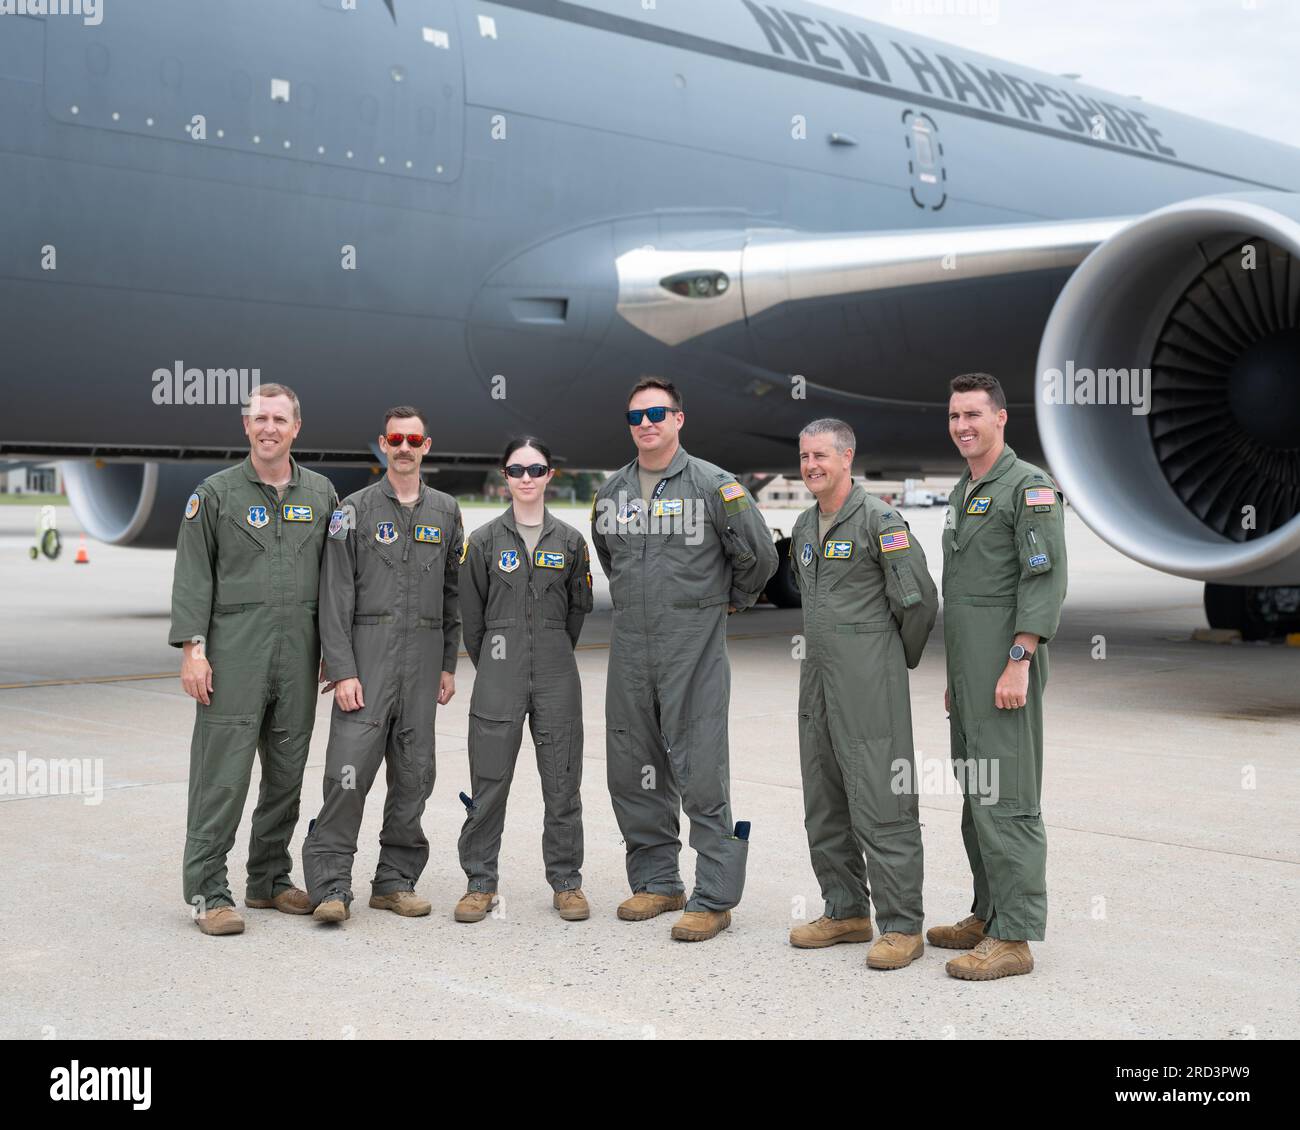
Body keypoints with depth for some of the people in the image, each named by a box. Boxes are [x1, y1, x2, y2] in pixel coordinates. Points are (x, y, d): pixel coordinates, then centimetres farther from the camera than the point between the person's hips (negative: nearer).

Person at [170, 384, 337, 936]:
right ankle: (207, 891, 1)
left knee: (287, 773, 10)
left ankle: (270, 880, 22)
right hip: (234, 653, -4)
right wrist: (192, 648, -10)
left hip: (298, 655, 4)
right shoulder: (215, 493, 2)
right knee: (222, 774, -6)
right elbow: (193, 577, -2)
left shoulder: (321, 493, 11)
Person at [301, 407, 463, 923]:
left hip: (423, 657, 4)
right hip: (368, 653, -4)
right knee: (349, 769, -11)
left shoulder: (446, 511, 13)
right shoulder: (356, 509, 1)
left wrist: (449, 665, 10)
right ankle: (331, 887, -5)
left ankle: (396, 880, 16)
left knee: (414, 773, 6)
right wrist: (341, 670, -12)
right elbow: (335, 596, -4)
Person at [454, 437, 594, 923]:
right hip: (498, 678, -1)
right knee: (489, 784, 1)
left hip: (557, 678, 1)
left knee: (562, 784, 4)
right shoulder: (484, 541, 2)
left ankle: (566, 882, 15)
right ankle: (480, 883, 12)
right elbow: (472, 614, 8)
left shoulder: (570, 541, 6)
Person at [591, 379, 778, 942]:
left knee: (700, 770, -7)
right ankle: (656, 882, 23)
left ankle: (714, 898, 0)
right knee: (631, 769, 10)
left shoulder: (713, 484, -6)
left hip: (693, 644, -6)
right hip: (629, 643, 6)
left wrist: (728, 601, 11)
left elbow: (759, 555, 0)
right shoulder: (611, 492, 11)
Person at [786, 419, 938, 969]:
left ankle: (901, 927, 0)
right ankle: (846, 912, 24)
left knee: (881, 805, -7)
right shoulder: (804, 526, 15)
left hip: (869, 684, -8)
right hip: (817, 679, 8)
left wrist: (899, 660, 1)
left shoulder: (878, 519, -10)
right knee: (824, 807, 13)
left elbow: (919, 599, -11)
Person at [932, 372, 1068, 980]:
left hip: (1005, 665, -9)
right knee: (976, 797, 13)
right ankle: (989, 915, 22)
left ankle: (1014, 937, -6)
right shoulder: (962, 493, 20)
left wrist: (1019, 663, -22)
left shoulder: (1030, 486, -8)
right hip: (968, 669, 9)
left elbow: (1045, 580, -16)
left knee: (1007, 799, -9)